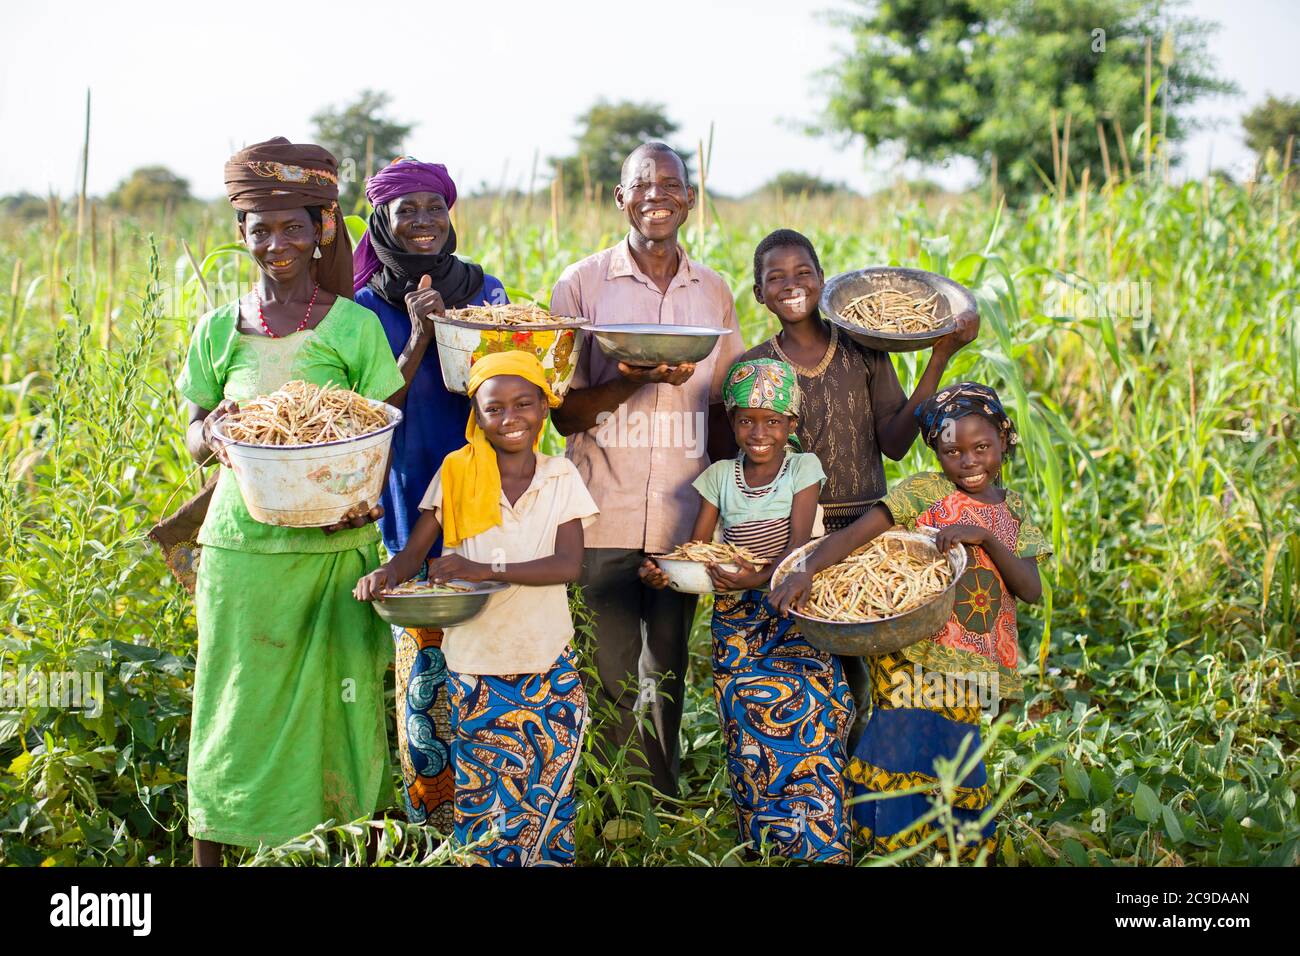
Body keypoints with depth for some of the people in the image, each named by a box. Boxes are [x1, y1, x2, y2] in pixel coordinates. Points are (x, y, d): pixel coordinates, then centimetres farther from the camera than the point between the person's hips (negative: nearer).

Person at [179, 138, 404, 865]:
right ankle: (210, 851, 20)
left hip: (335, 544, -1)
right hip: (243, 543, 1)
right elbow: (195, 437, 10)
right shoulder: (220, 331, 4)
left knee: (336, 694, 5)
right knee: (238, 697, 7)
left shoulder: (354, 327, -2)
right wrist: (212, 433, -14)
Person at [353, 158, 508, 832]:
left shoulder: (485, 290, 8)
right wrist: (419, 337, -17)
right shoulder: (369, 310, 0)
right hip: (413, 500, -2)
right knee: (427, 651, 0)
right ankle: (434, 803, 16)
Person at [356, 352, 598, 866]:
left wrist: (485, 569, -26)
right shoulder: (456, 473, -1)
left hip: (549, 667, 1)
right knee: (484, 798, 2)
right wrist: (388, 572, -28)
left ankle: (551, 858, 26)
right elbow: (414, 551, -4)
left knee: (548, 794, 7)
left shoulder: (561, 478, 0)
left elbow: (569, 564, -13)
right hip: (476, 665, -1)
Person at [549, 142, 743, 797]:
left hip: (683, 516, 3)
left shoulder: (714, 293, 9)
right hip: (605, 514, -2)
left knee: (668, 673, 11)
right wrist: (639, 380, -22)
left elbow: (721, 411, 13)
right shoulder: (581, 285, -1)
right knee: (614, 677, 2)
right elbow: (565, 412, -5)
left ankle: (664, 806, 25)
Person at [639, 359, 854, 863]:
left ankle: (815, 845, -7)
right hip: (737, 615, 3)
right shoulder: (720, 476, 6)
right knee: (749, 733, -1)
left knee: (804, 712, -17)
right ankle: (763, 845, 12)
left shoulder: (803, 468, -1)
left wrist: (759, 577, -34)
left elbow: (799, 543, -14)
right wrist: (662, 570, -21)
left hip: (794, 604, -2)